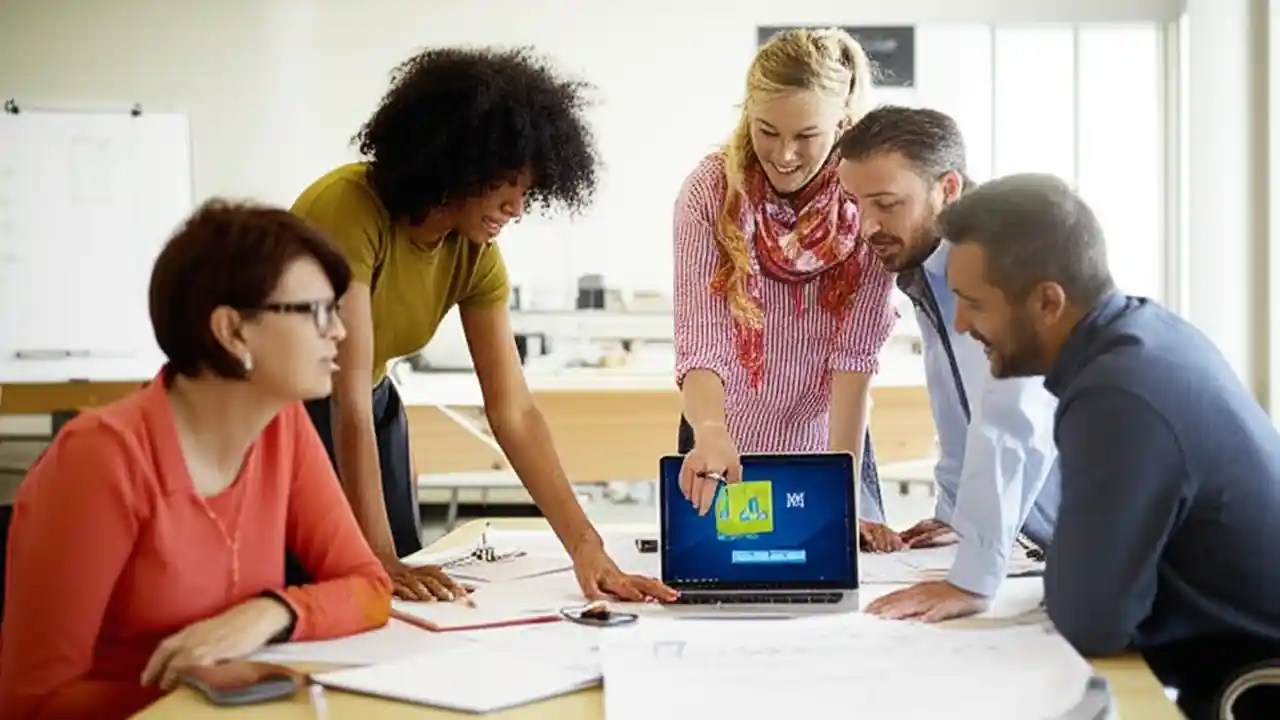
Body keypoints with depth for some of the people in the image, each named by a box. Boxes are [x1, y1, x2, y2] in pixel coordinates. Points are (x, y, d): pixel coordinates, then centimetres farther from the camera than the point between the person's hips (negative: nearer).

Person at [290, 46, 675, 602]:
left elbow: (513, 409, -14)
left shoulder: (476, 251, -11)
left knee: (407, 597, 2)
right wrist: (379, 559, -35)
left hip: (370, 407, 6)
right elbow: (349, 398, -33)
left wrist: (586, 547, -23)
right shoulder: (350, 210, -31)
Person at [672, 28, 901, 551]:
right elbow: (700, 336, -27)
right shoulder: (711, 191, -18)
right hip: (725, 445, 0)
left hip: (827, 442, 0)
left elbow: (855, 351, -19)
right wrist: (711, 432, -46)